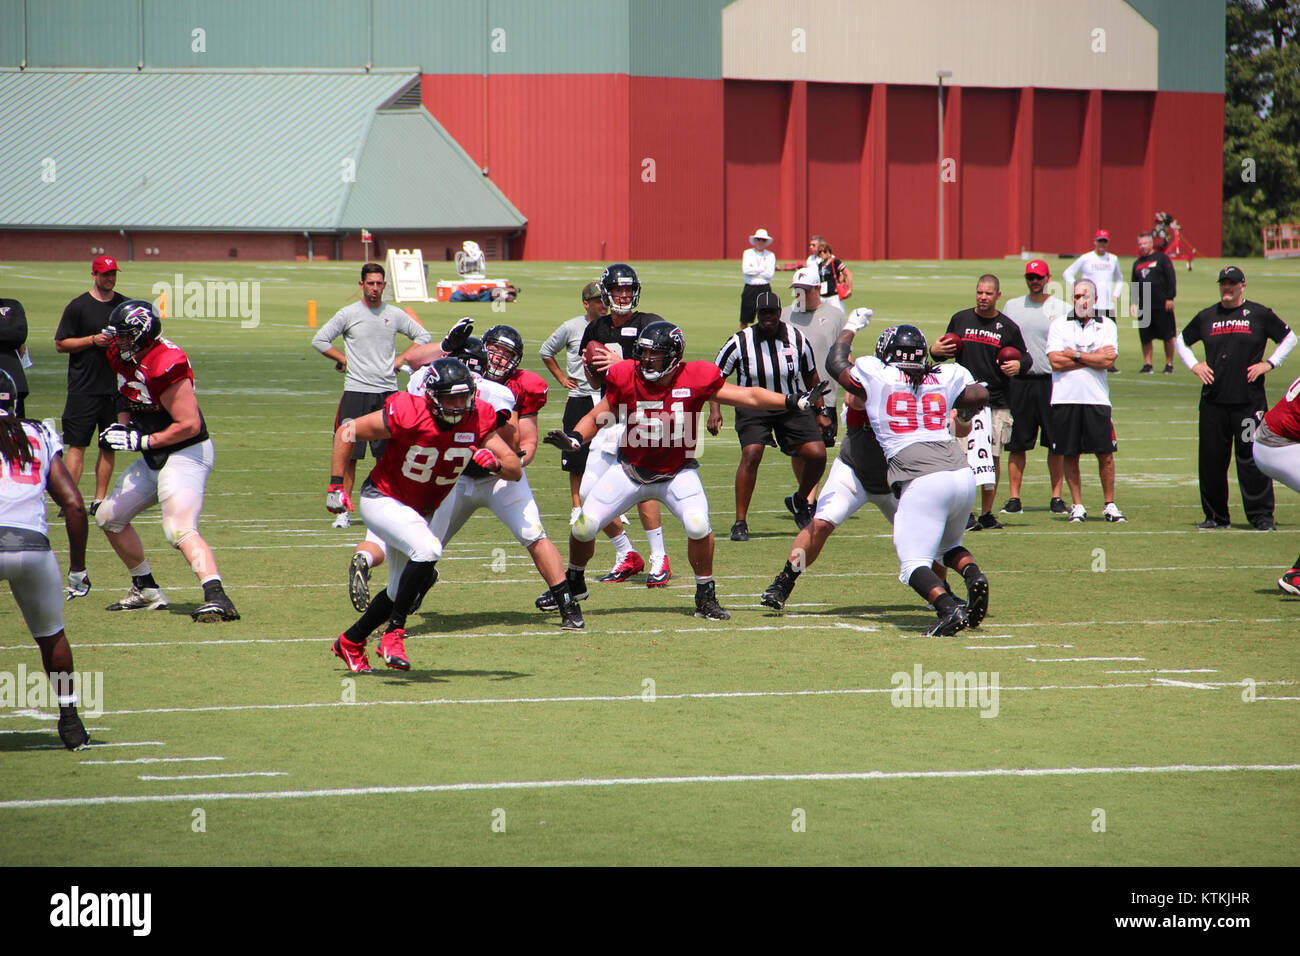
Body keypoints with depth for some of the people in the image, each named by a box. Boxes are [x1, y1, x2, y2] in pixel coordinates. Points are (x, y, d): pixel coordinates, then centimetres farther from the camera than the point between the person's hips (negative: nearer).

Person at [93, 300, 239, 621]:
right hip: (154, 460, 11)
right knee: (109, 517, 18)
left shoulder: (165, 365, -25)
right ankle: (146, 591, 28)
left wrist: (142, 441, -22)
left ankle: (217, 597, -38)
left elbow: (189, 425, -24)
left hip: (185, 454, -11)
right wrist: (121, 427, 5)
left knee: (180, 529, -27)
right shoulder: (126, 358, 4)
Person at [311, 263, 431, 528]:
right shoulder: (348, 314, -1)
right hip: (356, 391, -3)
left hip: (388, 390, 3)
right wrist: (344, 361, -2)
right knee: (350, 454, -4)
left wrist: (401, 359, 6)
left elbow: (422, 336, 19)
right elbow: (319, 341, 2)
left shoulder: (395, 315, 7)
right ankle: (343, 510, 1)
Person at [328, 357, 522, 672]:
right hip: (382, 501, -7)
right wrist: (336, 486, -18)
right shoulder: (408, 415, -29)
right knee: (427, 550, -31)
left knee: (402, 592, 15)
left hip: (419, 512, 7)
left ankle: (350, 643, 37)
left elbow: (516, 471, -15)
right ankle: (394, 634, -20)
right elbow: (347, 432, -17)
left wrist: (495, 462, -38)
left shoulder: (478, 419, -16)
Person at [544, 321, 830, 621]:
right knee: (584, 526, -5)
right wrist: (573, 439, -21)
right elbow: (596, 417, -3)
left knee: (698, 526, -24)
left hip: (676, 472, -1)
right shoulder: (626, 379, -15)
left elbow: (748, 396, -11)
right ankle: (573, 582, 25)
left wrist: (794, 402, -18)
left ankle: (706, 597, -2)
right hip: (631, 469, 1)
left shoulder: (695, 380, -17)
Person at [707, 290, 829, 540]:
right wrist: (715, 410, -13)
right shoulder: (740, 342, -12)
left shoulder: (796, 339, -5)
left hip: (791, 405, 3)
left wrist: (820, 412, 12)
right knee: (751, 454, -25)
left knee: (817, 454, -11)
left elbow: (811, 377, 11)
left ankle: (801, 501, 20)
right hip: (753, 407, -3)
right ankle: (740, 521, -16)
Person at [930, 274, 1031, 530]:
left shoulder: (1008, 327, 6)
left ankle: (987, 513, 12)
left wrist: (1018, 366, -9)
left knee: (993, 459, 2)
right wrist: (935, 351, -3)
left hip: (997, 403, 0)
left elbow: (1026, 358, 13)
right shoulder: (960, 319, 9)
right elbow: (944, 351, 20)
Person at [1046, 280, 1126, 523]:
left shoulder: (1106, 326, 8)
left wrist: (1075, 355, -6)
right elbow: (1055, 362, -7)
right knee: (1069, 456, 4)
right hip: (1065, 398, 0)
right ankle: (1077, 506, 14)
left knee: (1105, 454, -2)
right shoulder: (1059, 325, 6)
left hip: (1096, 398, 0)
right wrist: (1093, 358, -6)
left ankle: (1110, 505, 9)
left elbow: (1107, 360, -6)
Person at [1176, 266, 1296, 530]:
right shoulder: (1206, 317, 12)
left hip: (1249, 399, -3)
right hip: (1213, 398, 3)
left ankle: (1261, 516, -2)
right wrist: (1194, 365, 10)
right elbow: (1181, 341, 26)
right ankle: (1216, 516, 12)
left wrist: (1268, 364, 0)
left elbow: (1289, 339, 12)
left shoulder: (1259, 315, 4)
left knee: (1252, 457, -7)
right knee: (1211, 458, 3)